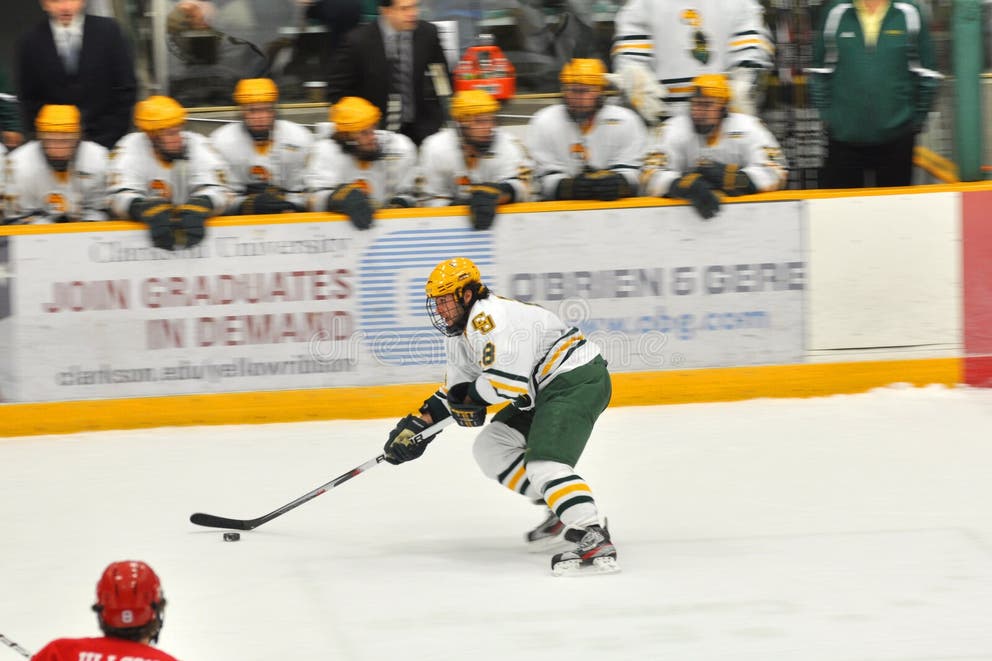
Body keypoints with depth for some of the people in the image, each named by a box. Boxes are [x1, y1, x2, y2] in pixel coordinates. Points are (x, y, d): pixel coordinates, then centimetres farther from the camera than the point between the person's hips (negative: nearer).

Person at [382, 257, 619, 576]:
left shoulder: (488, 317, -20)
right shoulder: (460, 336, 15)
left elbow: (506, 377, -29)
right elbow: (455, 389, 25)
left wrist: (471, 399, -10)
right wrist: (416, 424, 16)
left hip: (577, 379, -11)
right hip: (544, 390, 11)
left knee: (544, 463, -25)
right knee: (490, 448, 12)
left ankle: (595, 540, -36)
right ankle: (563, 511, 13)